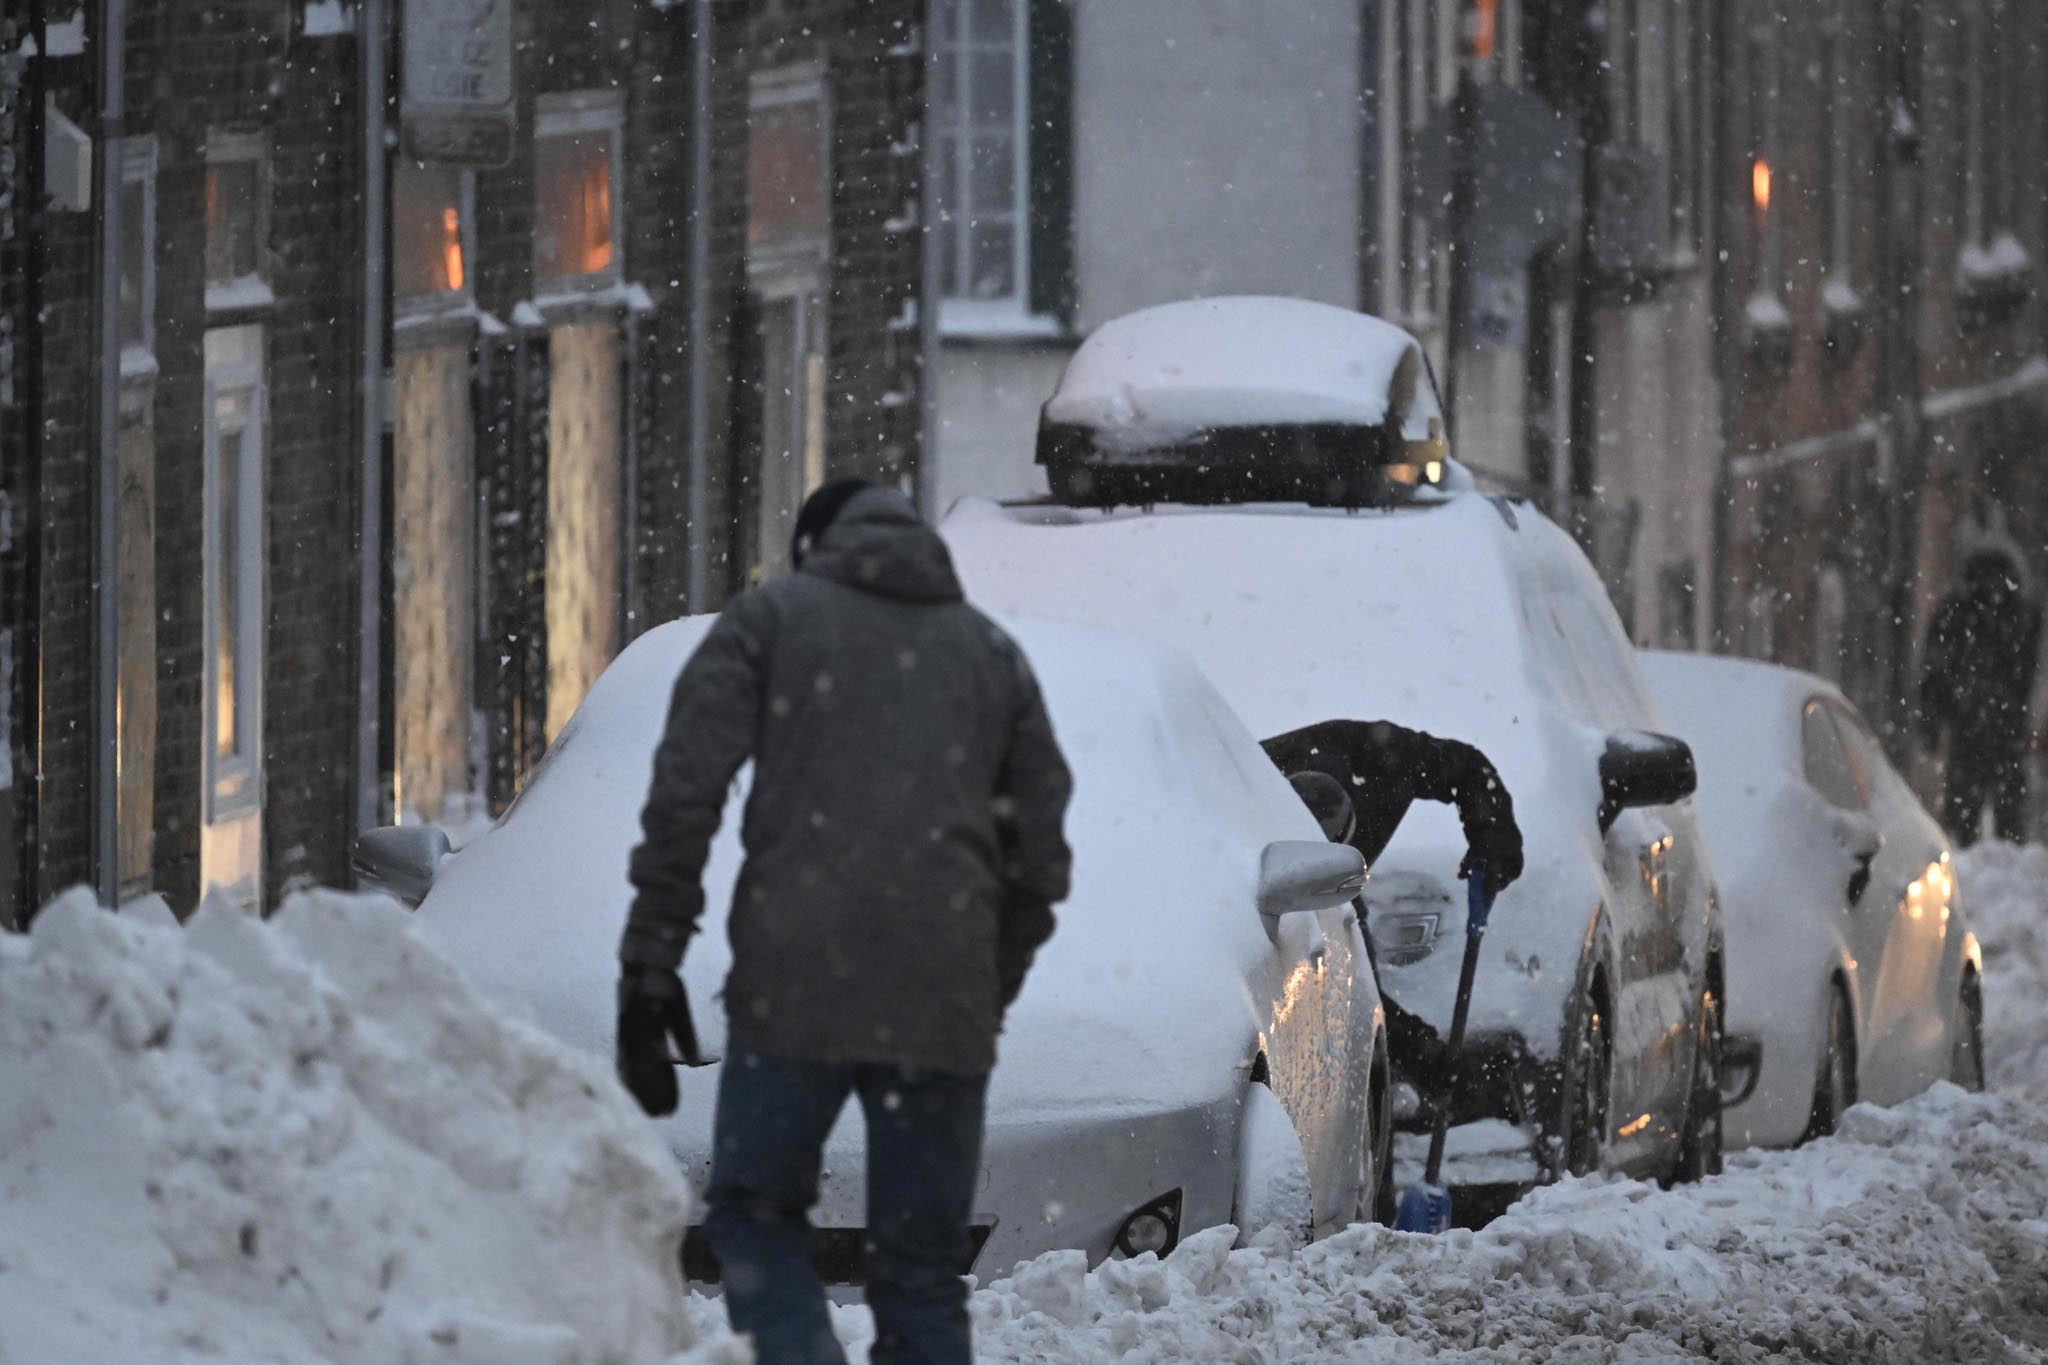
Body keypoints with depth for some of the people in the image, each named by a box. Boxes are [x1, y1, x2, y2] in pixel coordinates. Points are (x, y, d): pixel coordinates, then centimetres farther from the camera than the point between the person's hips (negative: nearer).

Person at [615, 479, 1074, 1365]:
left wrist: (650, 963, 0)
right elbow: (1040, 855, 17)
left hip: (794, 990, -3)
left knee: (755, 1215, 9)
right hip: (943, 1007, 3)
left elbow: (684, 796, 0)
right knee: (921, 1266, 7)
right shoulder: (991, 651, 21)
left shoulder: (768, 619, 11)